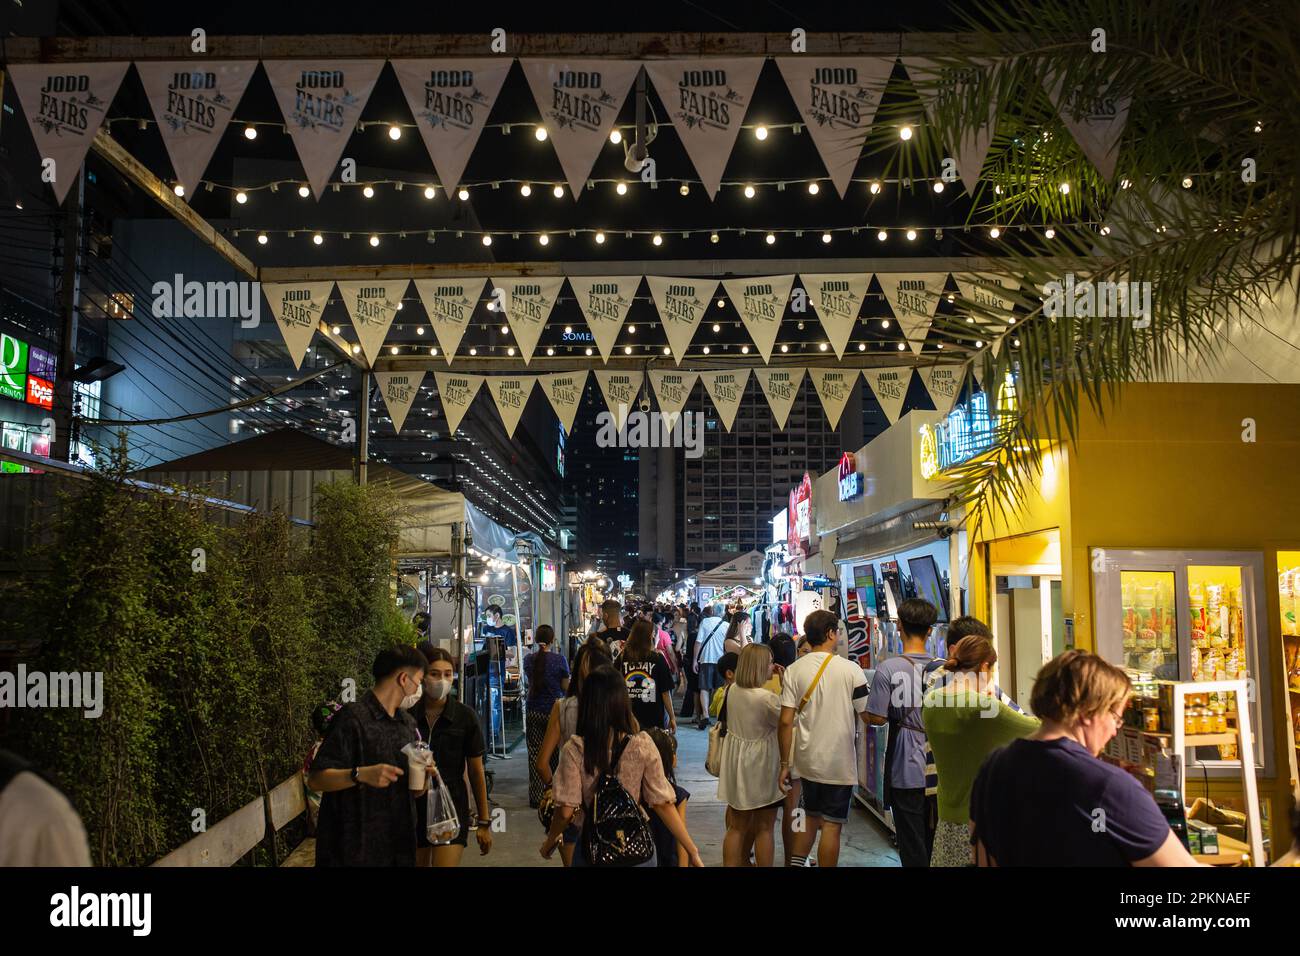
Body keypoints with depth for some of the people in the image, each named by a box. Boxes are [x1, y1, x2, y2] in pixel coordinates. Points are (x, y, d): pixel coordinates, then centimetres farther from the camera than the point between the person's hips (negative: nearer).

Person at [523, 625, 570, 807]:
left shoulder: (529, 660, 0)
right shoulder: (559, 660, -10)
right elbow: (566, 688, -3)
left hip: (533, 712, 3)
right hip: (554, 711, -3)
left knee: (534, 753, 7)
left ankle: (536, 797, 8)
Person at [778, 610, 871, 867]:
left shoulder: (794, 670, -3)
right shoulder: (850, 670, -11)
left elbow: (786, 722, -6)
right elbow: (869, 716, -8)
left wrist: (785, 764, 1)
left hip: (807, 760, 4)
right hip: (839, 763, -4)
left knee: (811, 816, 21)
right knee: (832, 825, 6)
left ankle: (796, 863, 17)